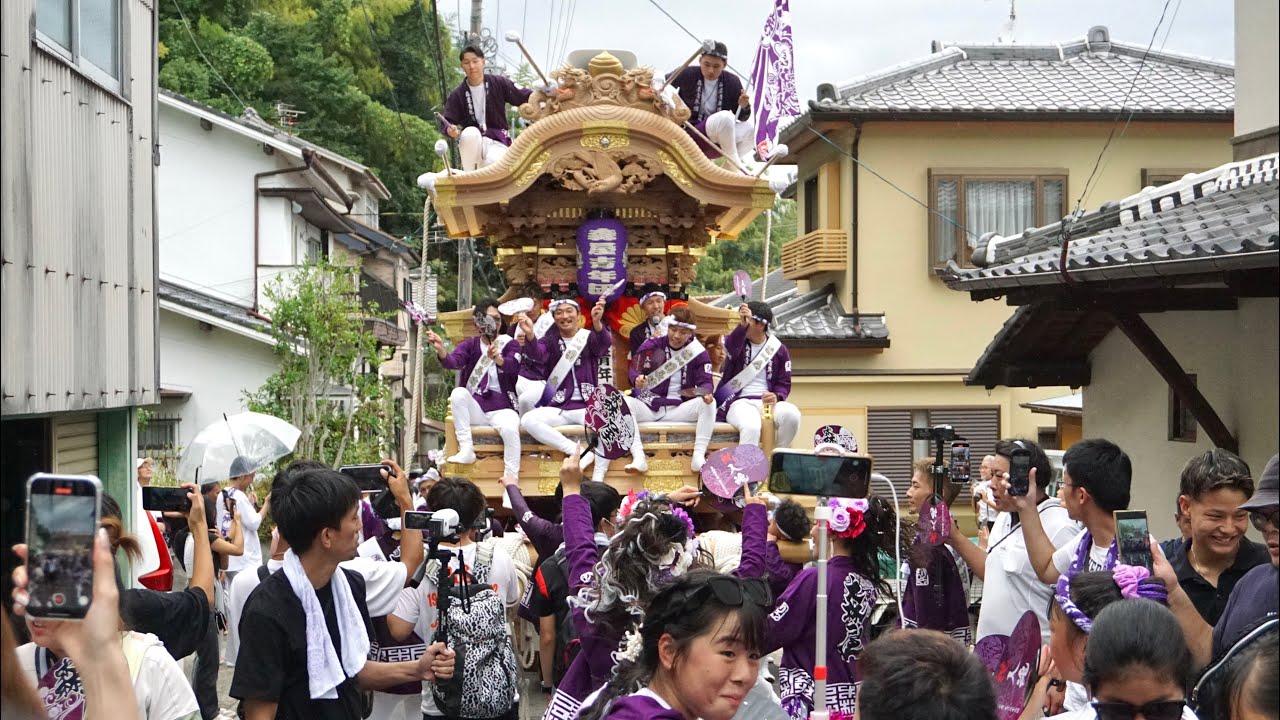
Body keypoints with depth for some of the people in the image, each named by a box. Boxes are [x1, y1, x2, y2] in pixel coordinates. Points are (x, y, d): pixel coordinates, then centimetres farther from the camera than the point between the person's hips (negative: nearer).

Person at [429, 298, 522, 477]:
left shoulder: (510, 345, 6)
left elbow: (513, 366, -17)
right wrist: (441, 350, -36)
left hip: (501, 408, -2)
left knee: (510, 429, -33)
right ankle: (466, 451, -26)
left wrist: (498, 358, -40)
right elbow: (453, 361, -12)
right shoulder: (470, 345, 10)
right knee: (459, 392, -28)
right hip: (474, 407, 2)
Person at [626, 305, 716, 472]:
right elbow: (634, 366, -7)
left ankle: (699, 457, -27)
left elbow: (705, 381, -2)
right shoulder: (652, 345, 2)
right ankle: (638, 458, -38)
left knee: (709, 403, -25)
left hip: (679, 409, 0)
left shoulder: (698, 353, 5)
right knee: (624, 402, -30)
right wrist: (637, 378, -32)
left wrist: (706, 393, -28)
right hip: (648, 406, 0)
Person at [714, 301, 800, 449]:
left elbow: (784, 384, 12)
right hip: (739, 402, -3)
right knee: (751, 427, -36)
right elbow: (730, 348, -22)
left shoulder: (779, 349, 11)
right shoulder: (738, 341, 5)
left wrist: (776, 396, -12)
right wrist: (742, 325, -39)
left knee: (792, 414, -29)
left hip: (767, 402, 3)